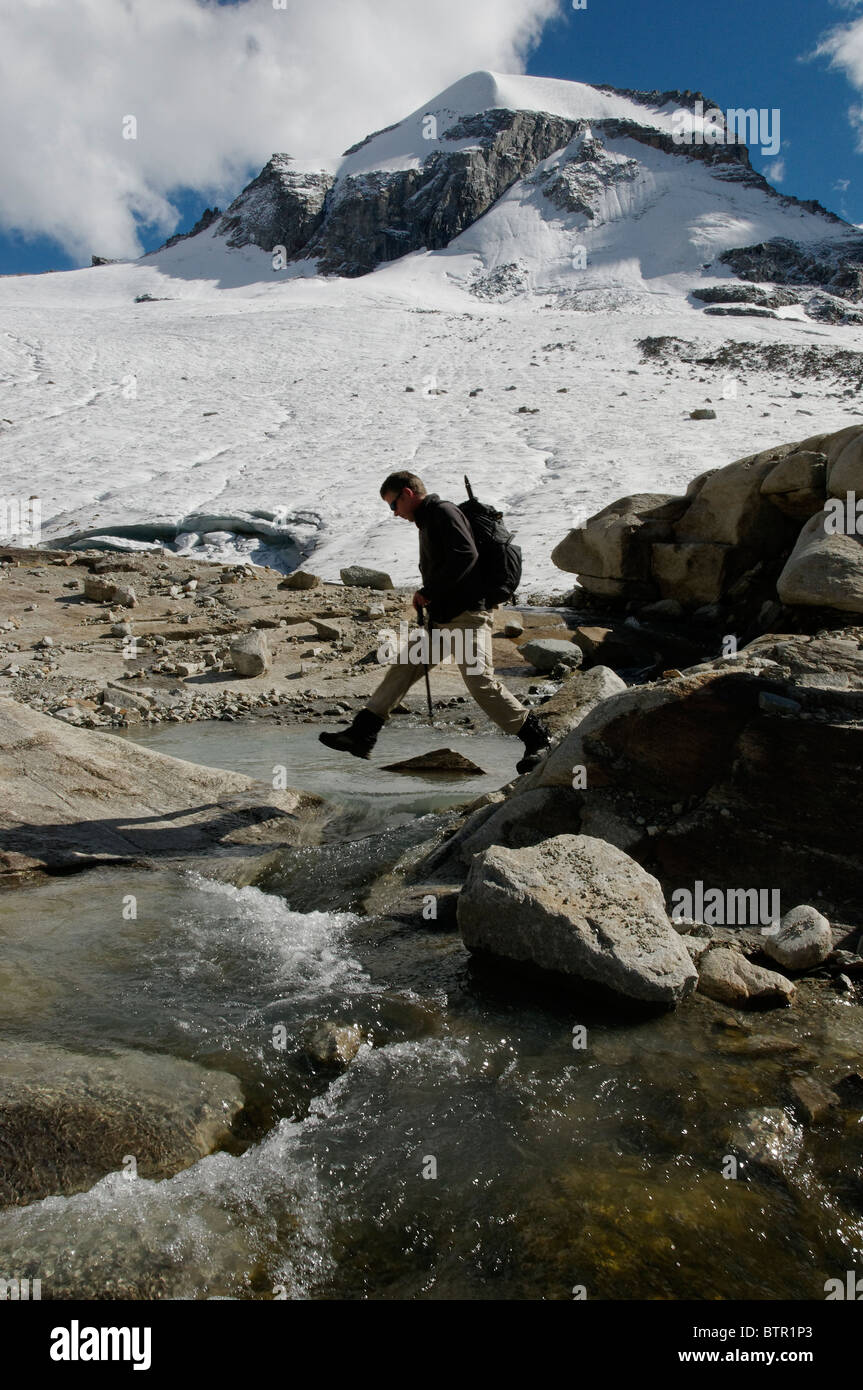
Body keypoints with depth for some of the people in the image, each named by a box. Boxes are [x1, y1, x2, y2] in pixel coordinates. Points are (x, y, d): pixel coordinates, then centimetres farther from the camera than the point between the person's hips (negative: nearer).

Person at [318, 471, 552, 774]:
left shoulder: (444, 512, -8)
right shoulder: (427, 521, 23)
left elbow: (465, 556, -23)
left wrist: (428, 592, -18)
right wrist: (428, 598, 12)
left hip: (468, 616, -10)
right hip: (442, 619, 10)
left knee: (480, 682, -17)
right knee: (402, 668, 7)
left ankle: (536, 739, -6)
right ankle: (362, 735, 11)